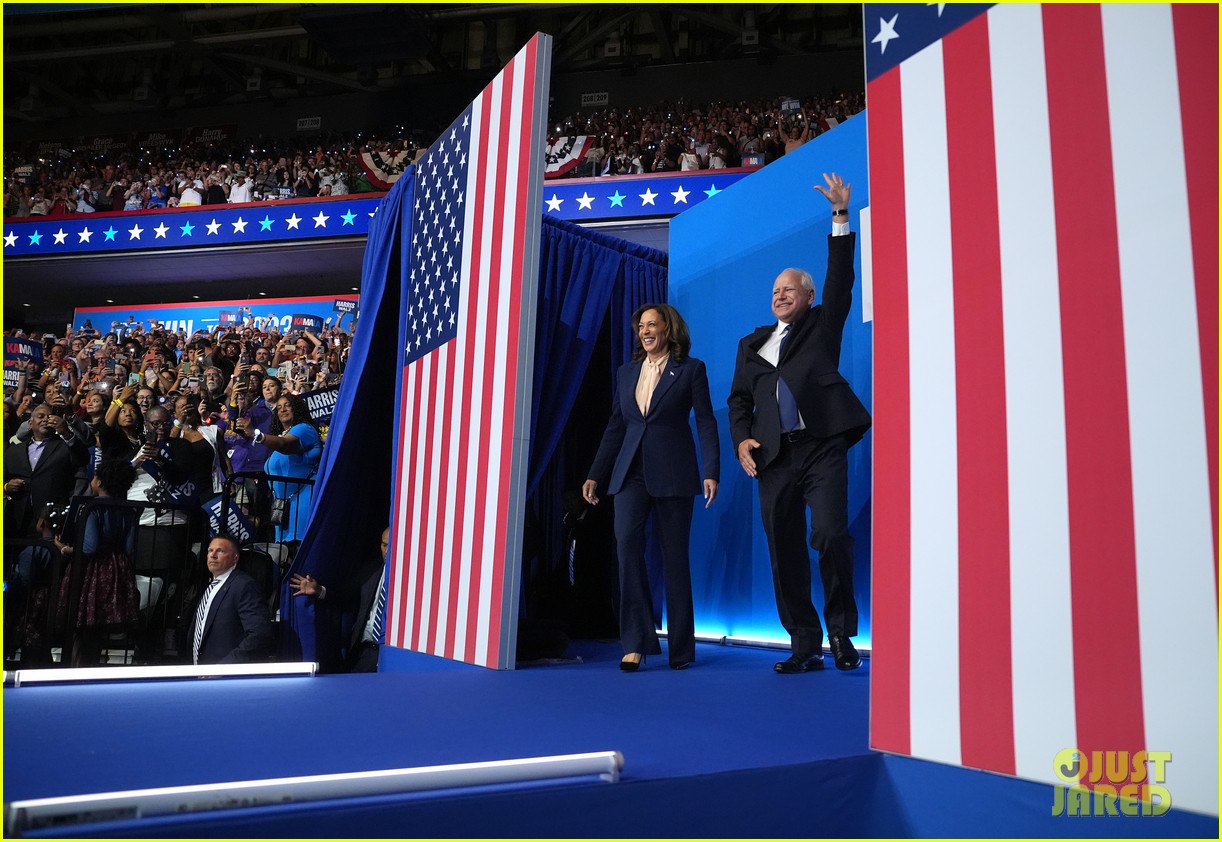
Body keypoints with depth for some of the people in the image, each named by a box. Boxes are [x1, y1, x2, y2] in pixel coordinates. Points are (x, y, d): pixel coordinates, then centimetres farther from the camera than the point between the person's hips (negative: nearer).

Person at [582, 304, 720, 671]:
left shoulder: (690, 369, 3)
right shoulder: (626, 372, 15)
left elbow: (706, 422, -1)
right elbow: (615, 428, 16)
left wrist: (711, 472, -11)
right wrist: (596, 475, 12)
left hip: (672, 475, -3)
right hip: (630, 473, 3)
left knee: (675, 557, 2)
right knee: (627, 542, -15)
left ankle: (680, 648, 15)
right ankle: (636, 641, -8)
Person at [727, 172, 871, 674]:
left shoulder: (821, 326, 14)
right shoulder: (752, 344, 22)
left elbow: (840, 280, 3)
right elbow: (739, 399, 18)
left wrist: (841, 216, -2)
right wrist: (742, 439, 0)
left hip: (821, 446, -3)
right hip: (774, 456, 4)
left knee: (830, 534, -17)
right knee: (784, 552, 2)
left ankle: (841, 636, 0)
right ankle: (805, 646, 12)